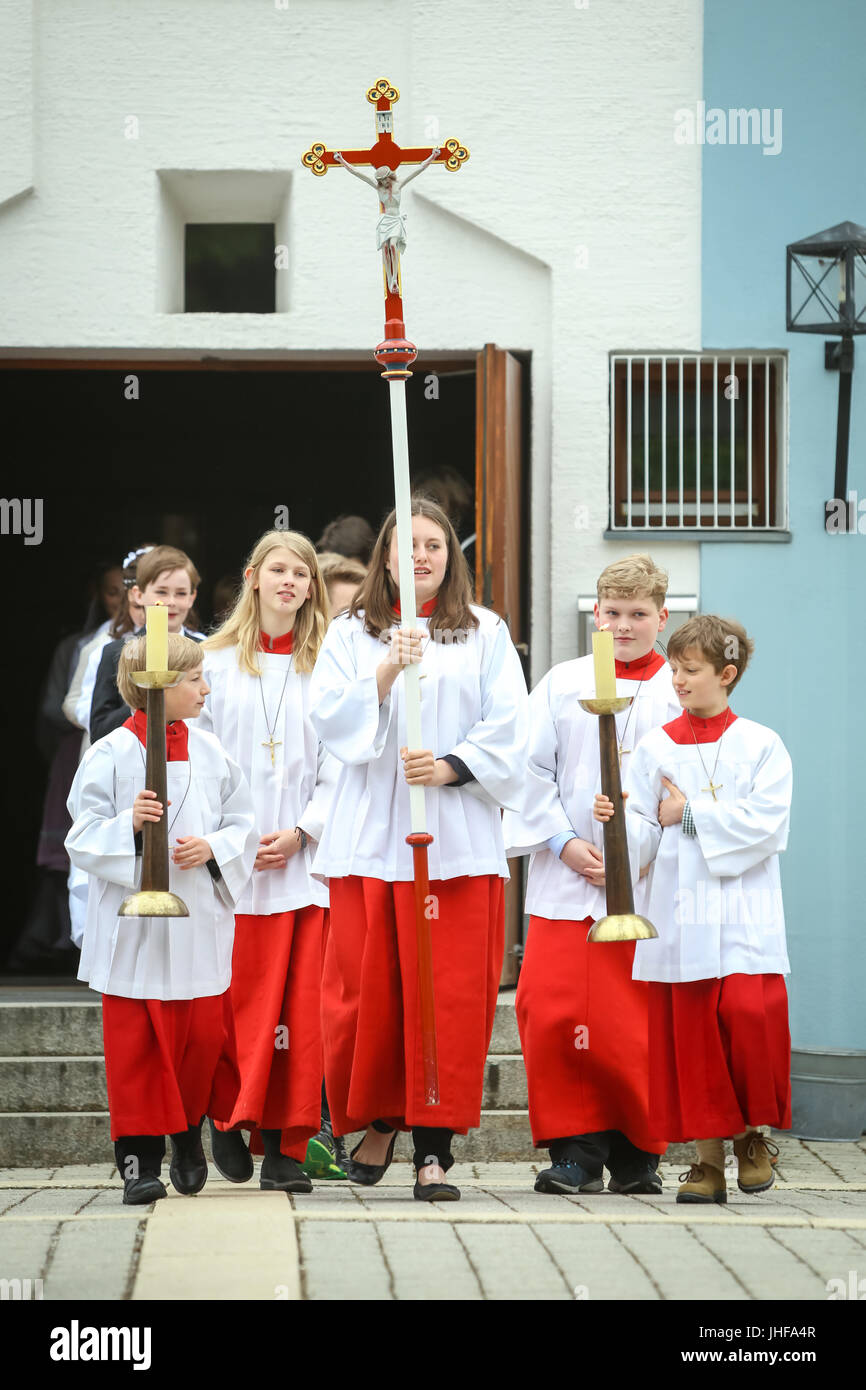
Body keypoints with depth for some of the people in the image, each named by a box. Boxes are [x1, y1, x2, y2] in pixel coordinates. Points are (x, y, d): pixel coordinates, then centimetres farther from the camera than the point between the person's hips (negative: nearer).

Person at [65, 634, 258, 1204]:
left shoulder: (211, 752, 6)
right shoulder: (111, 755, -6)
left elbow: (243, 825, 9)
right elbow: (84, 837, -7)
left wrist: (212, 848, -10)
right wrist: (128, 826, -23)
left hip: (200, 923, 3)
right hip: (134, 927, -3)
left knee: (205, 1034, 5)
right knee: (136, 1043, -2)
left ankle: (189, 1135, 28)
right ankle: (140, 1157, 5)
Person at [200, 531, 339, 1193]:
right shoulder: (217, 659, 9)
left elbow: (339, 763, 5)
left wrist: (301, 831, -7)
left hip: (304, 854, 0)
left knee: (298, 1003, -3)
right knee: (237, 995, -4)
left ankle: (284, 1146, 0)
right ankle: (229, 1119, 12)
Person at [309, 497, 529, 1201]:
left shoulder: (485, 633, 10)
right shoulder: (352, 633, 12)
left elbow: (508, 727, 2)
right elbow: (331, 716, -2)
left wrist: (450, 766, -13)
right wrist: (388, 670, -16)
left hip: (457, 839, -1)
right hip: (371, 833, 1)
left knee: (451, 995, -6)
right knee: (368, 990, 1)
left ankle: (434, 1149, -4)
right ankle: (381, 1118, 23)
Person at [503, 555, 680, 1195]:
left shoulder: (682, 693, 4)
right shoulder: (563, 684, 8)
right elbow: (534, 770, 5)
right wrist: (564, 843, -6)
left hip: (649, 886, -1)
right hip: (565, 882, 1)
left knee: (637, 1025, -1)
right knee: (553, 1016, -7)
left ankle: (637, 1151, 14)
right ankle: (577, 1150, 4)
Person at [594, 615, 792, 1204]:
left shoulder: (761, 746, 2)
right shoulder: (655, 748, 8)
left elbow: (764, 825, -9)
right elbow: (642, 842, 5)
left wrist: (689, 813, -9)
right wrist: (619, 822, -16)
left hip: (744, 914, -2)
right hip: (678, 915, 2)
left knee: (750, 1014, -16)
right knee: (688, 1031, -1)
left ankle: (754, 1134, 7)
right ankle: (708, 1160, 7)